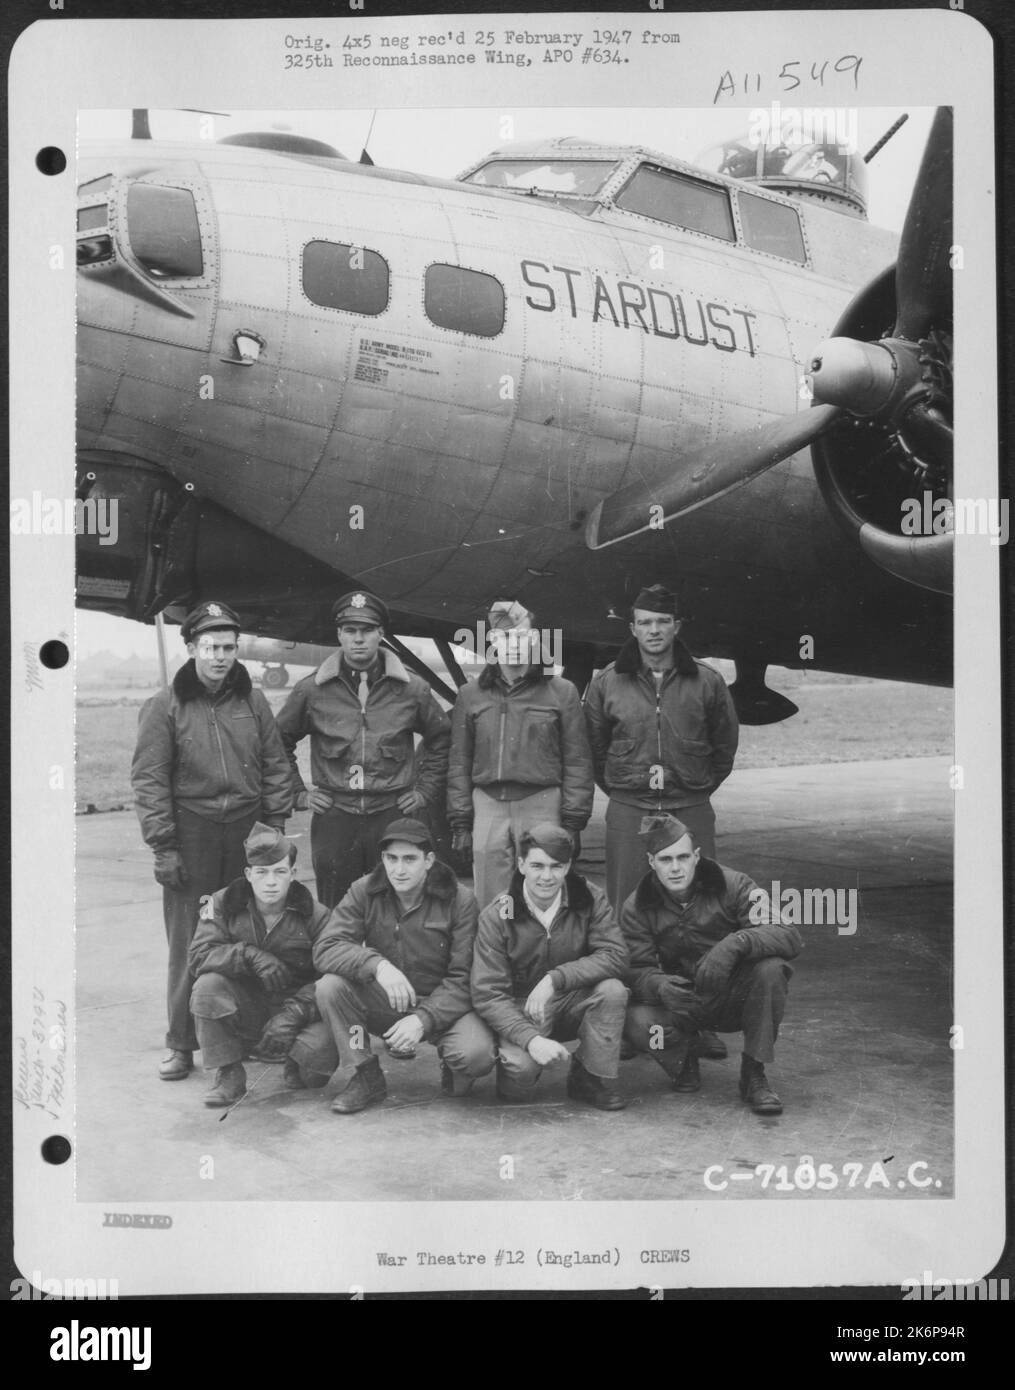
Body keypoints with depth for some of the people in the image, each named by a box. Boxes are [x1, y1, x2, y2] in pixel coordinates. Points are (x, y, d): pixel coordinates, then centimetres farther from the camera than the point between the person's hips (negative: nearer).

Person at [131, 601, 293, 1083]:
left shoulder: (252, 701, 9)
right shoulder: (165, 707, -1)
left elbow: (275, 765, 14)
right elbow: (148, 780, -3)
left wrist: (275, 823, 6)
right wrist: (163, 846, -8)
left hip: (246, 832, 3)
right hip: (191, 834, -3)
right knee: (189, 943, -1)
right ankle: (181, 1044, 8)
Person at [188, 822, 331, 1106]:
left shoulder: (314, 915, -9)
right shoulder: (223, 905, -5)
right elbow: (199, 956, -16)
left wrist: (295, 1012, -31)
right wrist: (250, 955, -31)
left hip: (293, 1007, -1)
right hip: (243, 1008, 1)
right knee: (208, 986, -29)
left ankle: (297, 1064, 13)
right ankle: (228, 1075, -11)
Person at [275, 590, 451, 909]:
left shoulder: (411, 689, 2)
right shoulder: (311, 690, 2)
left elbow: (441, 740, 15)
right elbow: (279, 742, 13)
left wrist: (426, 791, 9)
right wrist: (298, 794, 7)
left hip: (394, 815, 0)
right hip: (333, 819, 0)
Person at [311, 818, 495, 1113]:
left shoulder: (459, 900, -11)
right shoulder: (364, 893, -5)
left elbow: (463, 978, -13)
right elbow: (325, 950, -17)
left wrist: (423, 1019, -28)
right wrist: (377, 964, -35)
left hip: (440, 1005, -2)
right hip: (382, 1004, 2)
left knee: (478, 1054, -32)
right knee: (330, 986, -25)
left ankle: (453, 1067, 9)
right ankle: (367, 1077, -6)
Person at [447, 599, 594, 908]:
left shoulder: (561, 692, 6)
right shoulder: (471, 694, 13)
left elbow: (577, 761, 4)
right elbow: (459, 763, 14)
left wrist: (572, 821, -3)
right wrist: (460, 821, 8)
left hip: (541, 803, -2)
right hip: (487, 804, 2)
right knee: (488, 905, 3)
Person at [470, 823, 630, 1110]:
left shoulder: (589, 899, -9)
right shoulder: (497, 916, -14)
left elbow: (615, 956, -20)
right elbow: (487, 995, -18)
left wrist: (555, 979, -30)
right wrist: (531, 1039, -32)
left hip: (574, 1003, 2)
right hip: (520, 1010, -2)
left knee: (613, 989, -28)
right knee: (521, 1067, -30)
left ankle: (594, 1079, -8)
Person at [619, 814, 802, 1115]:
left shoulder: (732, 885, -14)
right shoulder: (637, 908, -7)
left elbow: (790, 937, -23)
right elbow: (636, 970, -13)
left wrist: (737, 943, -42)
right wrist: (660, 985, -38)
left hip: (734, 997, 0)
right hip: (680, 1001, 1)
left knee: (770, 968, -32)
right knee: (637, 1023, -30)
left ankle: (754, 1076, -15)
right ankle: (685, 1055, 7)